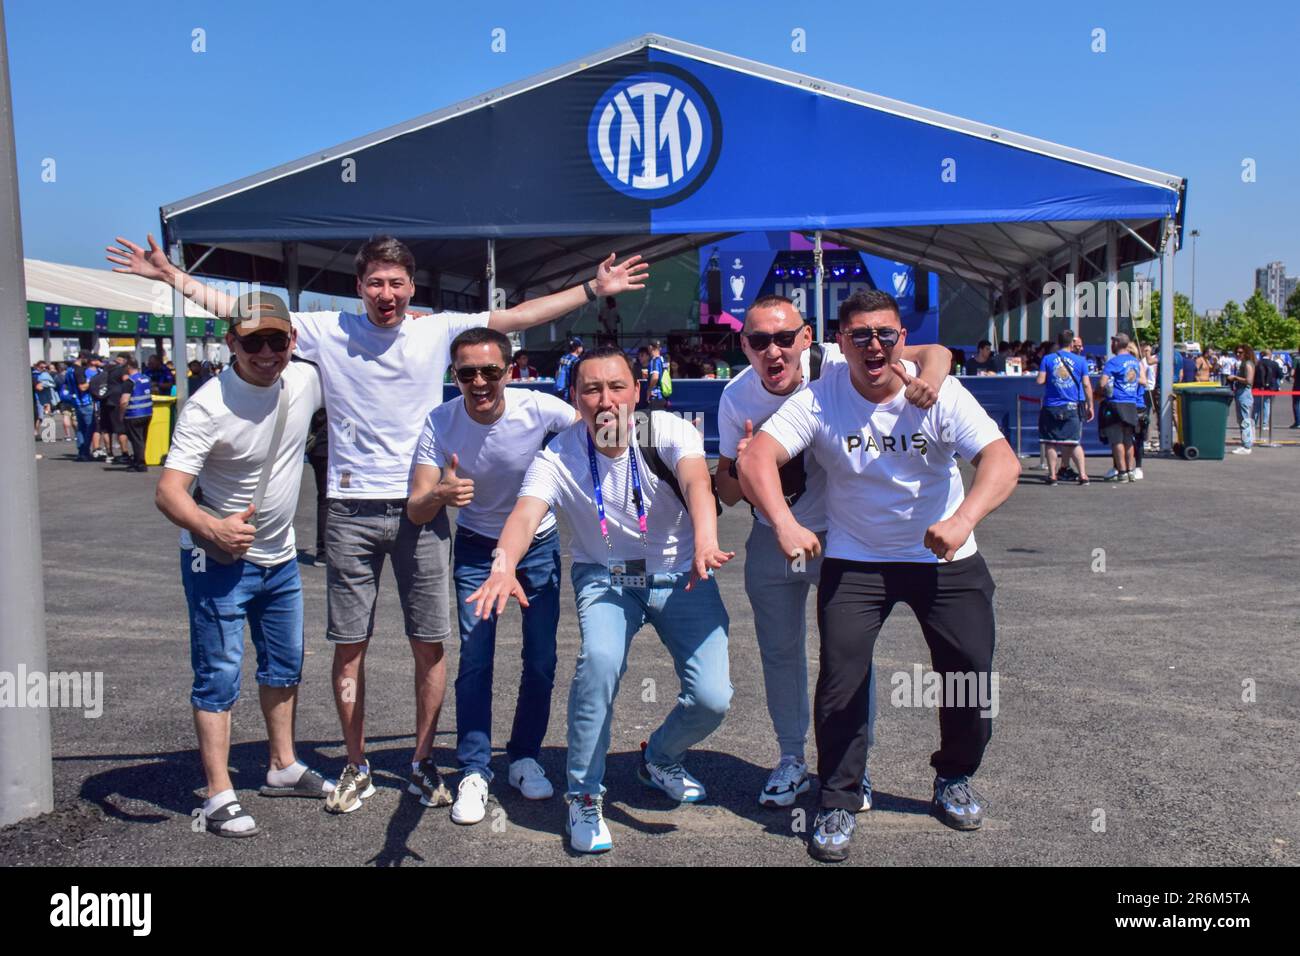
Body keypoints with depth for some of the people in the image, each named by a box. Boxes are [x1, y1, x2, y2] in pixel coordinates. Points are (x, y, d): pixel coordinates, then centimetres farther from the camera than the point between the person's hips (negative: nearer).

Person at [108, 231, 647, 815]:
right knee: (349, 646, 6)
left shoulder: (438, 330, 3)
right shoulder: (328, 331, 2)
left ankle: (422, 764, 21)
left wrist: (593, 289, 4)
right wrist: (170, 276, 2)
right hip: (352, 512, 0)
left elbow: (521, 316, 5)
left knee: (430, 645, 5)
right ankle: (356, 768, 22)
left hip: (421, 509, 0)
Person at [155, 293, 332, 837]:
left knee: (285, 665, 18)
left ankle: (283, 768, 35)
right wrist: (213, 529, -48)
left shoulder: (306, 381, -7)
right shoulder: (208, 407, -24)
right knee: (219, 675, -3)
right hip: (219, 559, -7)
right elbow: (168, 491, -30)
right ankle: (219, 797, 7)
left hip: (280, 555, 7)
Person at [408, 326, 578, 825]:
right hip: (476, 549, 0)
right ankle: (474, 773, 7)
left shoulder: (539, 408, -26)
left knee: (542, 661, 2)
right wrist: (439, 494, -47)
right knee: (474, 662, -6)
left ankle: (525, 759, 22)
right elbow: (415, 511, -24)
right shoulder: (440, 423, -22)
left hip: (539, 545, 0)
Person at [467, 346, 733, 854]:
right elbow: (526, 514, -33)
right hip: (605, 577, 0)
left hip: (678, 574, 1)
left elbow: (696, 482, -38)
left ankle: (660, 759, 24)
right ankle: (584, 796, -9)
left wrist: (706, 539, -61)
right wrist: (504, 564, -57)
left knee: (712, 698, -13)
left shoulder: (667, 431, -19)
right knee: (600, 658, -31)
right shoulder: (558, 456, -16)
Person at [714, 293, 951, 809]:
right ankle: (791, 760, 30)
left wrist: (929, 377, -45)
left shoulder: (835, 365, -23)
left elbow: (936, 353, -21)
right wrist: (738, 466, -29)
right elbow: (728, 494, -6)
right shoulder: (737, 398, -13)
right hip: (772, 540, 3)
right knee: (780, 652, 12)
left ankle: (854, 764, 22)